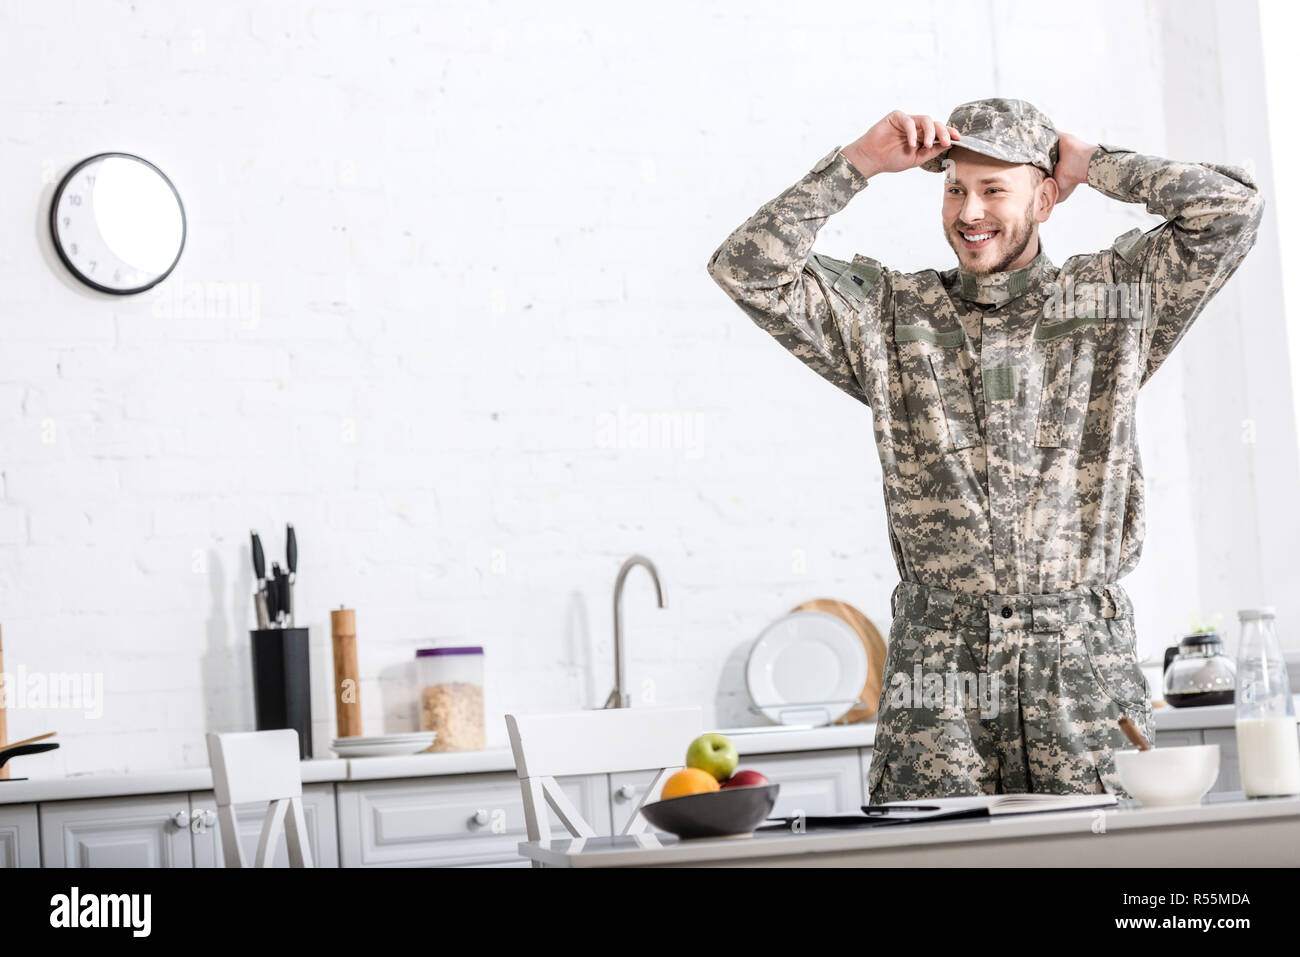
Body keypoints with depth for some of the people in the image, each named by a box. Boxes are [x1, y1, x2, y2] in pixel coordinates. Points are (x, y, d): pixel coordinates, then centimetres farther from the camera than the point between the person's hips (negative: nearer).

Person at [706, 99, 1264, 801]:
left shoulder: (1115, 297, 11)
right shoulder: (888, 314, 12)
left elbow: (1232, 208, 2)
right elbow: (748, 270, 3)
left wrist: (1088, 163, 9)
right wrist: (858, 163, 1)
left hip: (1082, 664, 0)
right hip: (938, 665, 0)